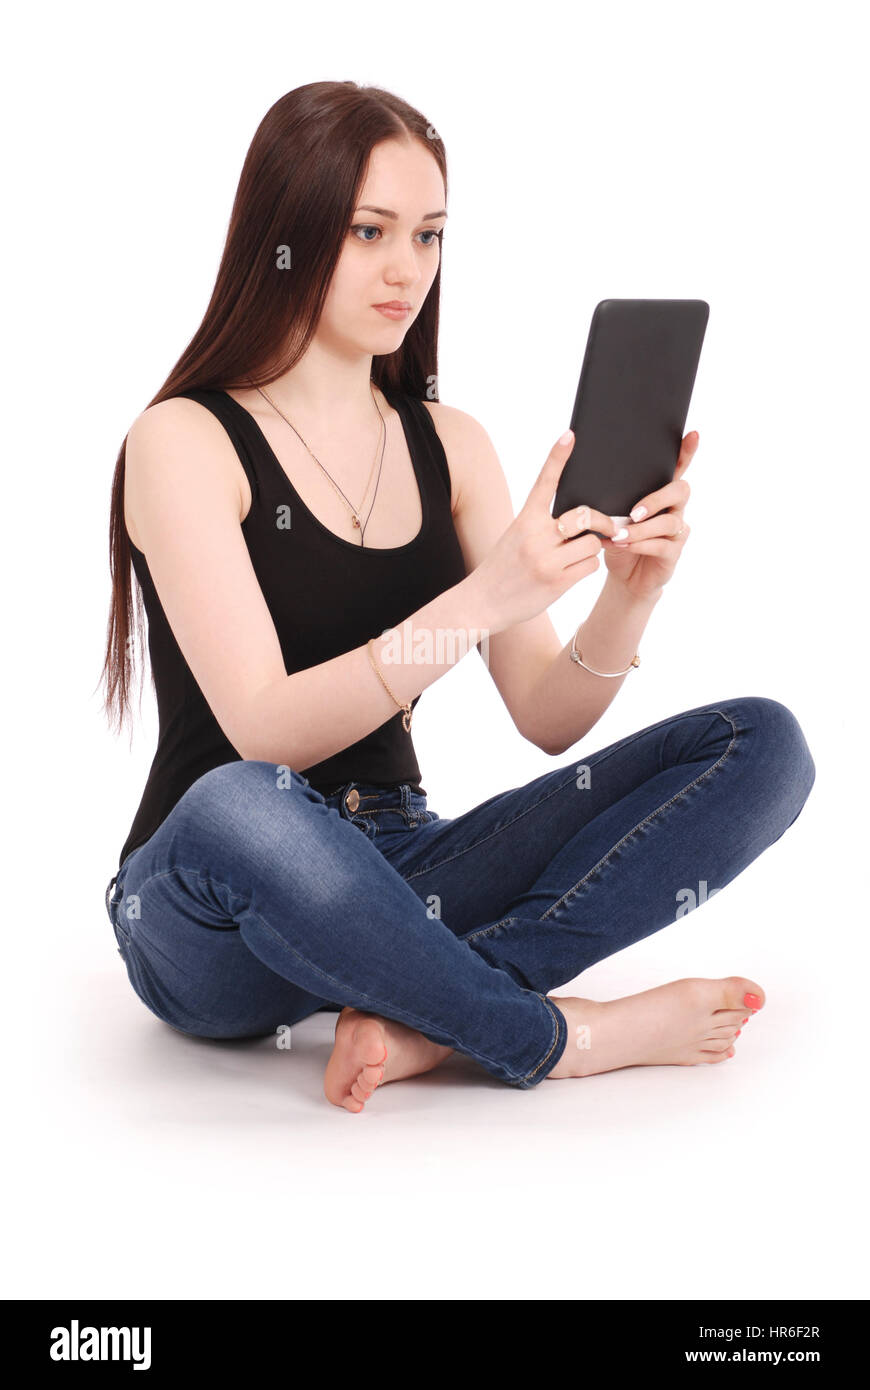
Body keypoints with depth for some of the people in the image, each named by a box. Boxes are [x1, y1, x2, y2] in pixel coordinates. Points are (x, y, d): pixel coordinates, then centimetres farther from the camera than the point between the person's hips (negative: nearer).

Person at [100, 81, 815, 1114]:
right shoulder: (184, 442, -7)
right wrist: (483, 602, -30)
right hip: (213, 907, -5)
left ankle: (424, 1020, -24)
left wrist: (628, 599, -17)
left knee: (761, 743, -10)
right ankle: (555, 1037, -18)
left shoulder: (450, 445, 9)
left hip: (399, 877, 6)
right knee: (239, 809, -43)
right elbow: (265, 734, -20)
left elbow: (548, 718, 2)